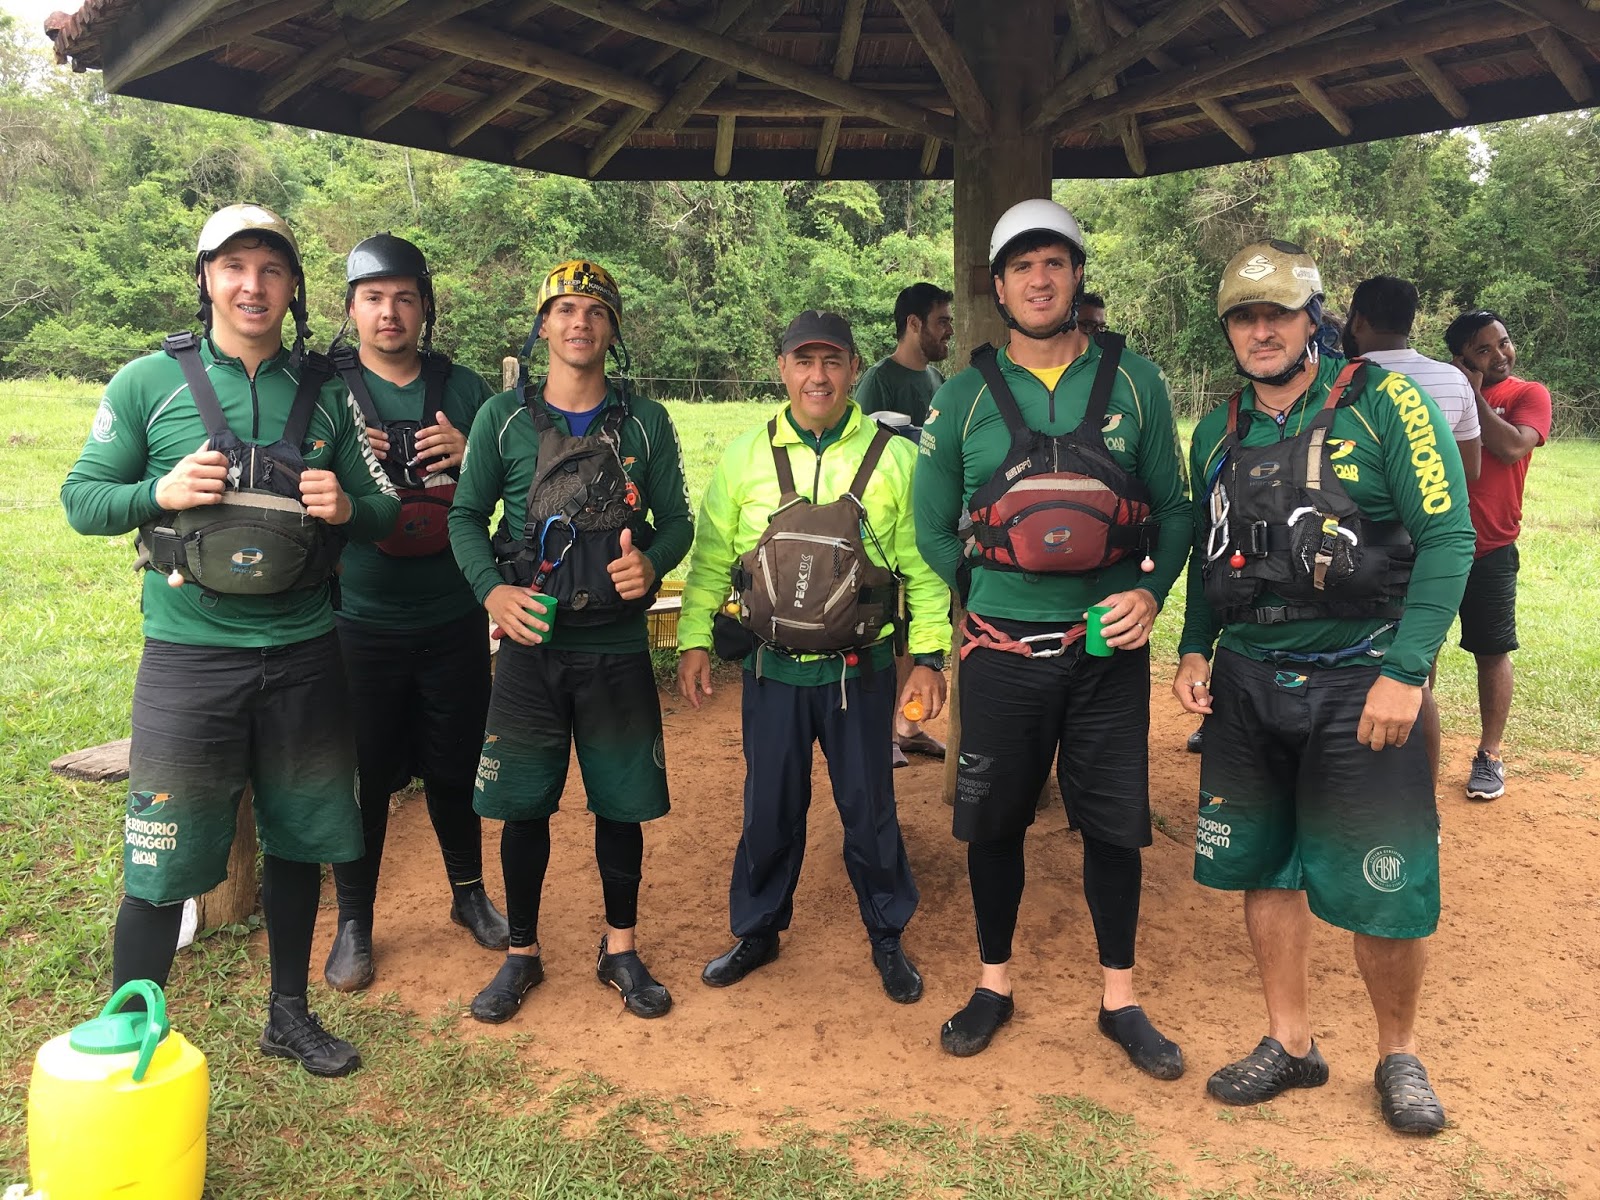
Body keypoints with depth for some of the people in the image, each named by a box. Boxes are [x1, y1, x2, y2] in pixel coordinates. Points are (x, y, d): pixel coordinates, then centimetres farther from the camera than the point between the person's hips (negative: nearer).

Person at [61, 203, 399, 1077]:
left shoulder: (324, 392, 6)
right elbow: (81, 499, 2)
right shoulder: (148, 383, -1)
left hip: (303, 659, 3)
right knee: (161, 865, 1)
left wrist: (348, 507, -12)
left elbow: (384, 506, 11)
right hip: (190, 659, -3)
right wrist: (161, 491, -16)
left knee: (295, 843, 15)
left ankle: (289, 1014, 34)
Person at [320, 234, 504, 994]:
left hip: (453, 618, 2)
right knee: (363, 774, 6)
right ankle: (353, 924, 24)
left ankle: (469, 894, 36)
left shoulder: (463, 389, 5)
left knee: (455, 766, 15)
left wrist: (474, 455, -11)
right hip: (360, 623, -2)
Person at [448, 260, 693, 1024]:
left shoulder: (646, 422, 3)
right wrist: (492, 589, -14)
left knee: (622, 803, 9)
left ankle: (621, 948, 28)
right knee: (524, 804, 8)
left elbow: (677, 518, 5)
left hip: (618, 646, 0)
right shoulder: (503, 417, 2)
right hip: (531, 644, 0)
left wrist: (652, 563, -17)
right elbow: (466, 515, 3)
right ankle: (522, 953, 27)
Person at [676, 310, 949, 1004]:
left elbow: (922, 567, 0)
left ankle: (887, 939, 30)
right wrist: (694, 640, -1)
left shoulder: (894, 458, -3)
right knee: (769, 808, 13)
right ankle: (757, 931, 33)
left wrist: (928, 654, -3)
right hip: (772, 671, 1)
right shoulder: (744, 458, 1)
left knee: (869, 807, 10)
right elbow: (710, 560, 6)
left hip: (861, 672, -1)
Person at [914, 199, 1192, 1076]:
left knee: (1112, 823, 9)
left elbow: (1174, 505, 6)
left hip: (1111, 646, 0)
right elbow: (931, 526, 9)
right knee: (992, 821, 11)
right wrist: (984, 597, -1)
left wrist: (1151, 590, -10)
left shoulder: (1134, 382, 2)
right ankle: (994, 985, 31)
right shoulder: (966, 396, 2)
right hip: (1003, 651, 0)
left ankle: (1120, 1000, 28)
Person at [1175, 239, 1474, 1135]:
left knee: (1384, 885, 0)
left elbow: (1448, 538, -12)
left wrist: (1405, 673, -18)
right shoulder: (1218, 432, 8)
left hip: (1361, 682, -4)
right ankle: (1292, 1043, 28)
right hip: (1247, 683, 5)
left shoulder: (1384, 404, -8)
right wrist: (1195, 649, 5)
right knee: (1263, 866, 11)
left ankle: (1400, 1053, 25)